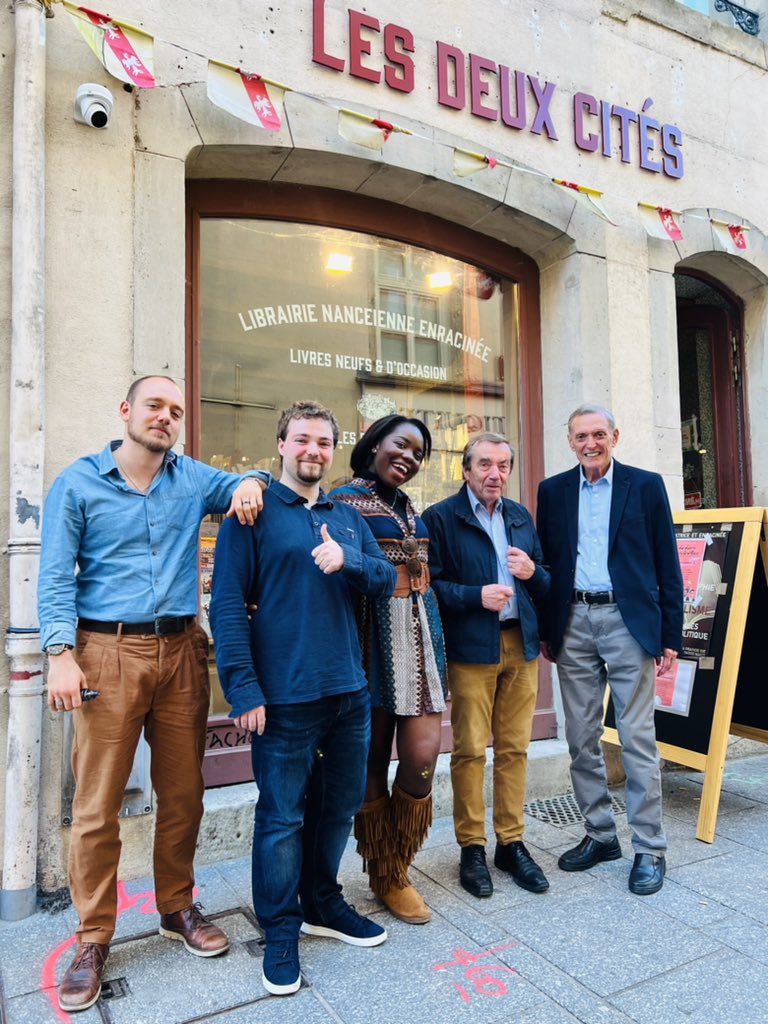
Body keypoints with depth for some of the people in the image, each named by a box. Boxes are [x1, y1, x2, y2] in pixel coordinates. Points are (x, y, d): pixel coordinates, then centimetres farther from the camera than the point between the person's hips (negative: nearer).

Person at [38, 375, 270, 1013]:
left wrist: (250, 481, -3)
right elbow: (55, 578, -1)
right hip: (108, 654, -3)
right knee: (98, 803, 2)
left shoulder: (193, 478, 10)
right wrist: (62, 654, -12)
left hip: (181, 651, 3)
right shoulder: (79, 483, 3)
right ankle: (94, 939, 20)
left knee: (183, 793, 11)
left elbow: (241, 486, 22)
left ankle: (177, 907, 31)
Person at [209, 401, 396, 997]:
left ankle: (322, 904, 39)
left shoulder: (347, 518, 13)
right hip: (285, 699, -5)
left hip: (350, 691, 6)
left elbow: (386, 581, 6)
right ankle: (281, 931, 27)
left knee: (339, 806, 18)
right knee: (282, 816, 6)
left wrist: (348, 561, -15)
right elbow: (228, 606, -9)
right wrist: (243, 691, -15)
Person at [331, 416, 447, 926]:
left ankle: (398, 870, 22)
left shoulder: (408, 507, 17)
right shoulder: (344, 499, -5)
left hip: (420, 631, 6)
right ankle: (382, 875, 28)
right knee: (373, 759, 6)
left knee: (422, 755, -1)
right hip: (373, 633, -6)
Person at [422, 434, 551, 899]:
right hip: (471, 648, -4)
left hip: (522, 646, 5)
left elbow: (546, 585, 18)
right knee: (470, 751, 1)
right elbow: (429, 584, -8)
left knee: (514, 748, 10)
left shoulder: (521, 517, 15)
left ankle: (511, 843, 24)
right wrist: (477, 596, -18)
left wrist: (533, 572, -4)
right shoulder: (441, 518, -2)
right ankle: (472, 847, 17)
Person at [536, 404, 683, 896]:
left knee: (638, 738, 2)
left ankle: (649, 849, 16)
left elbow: (668, 564, 2)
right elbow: (547, 562, 10)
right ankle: (600, 835, 26)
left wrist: (671, 635, -3)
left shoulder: (646, 485, 2)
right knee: (581, 739, 10)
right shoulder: (553, 491, 8)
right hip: (573, 624, 3)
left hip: (628, 621, -3)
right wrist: (546, 631, 8)